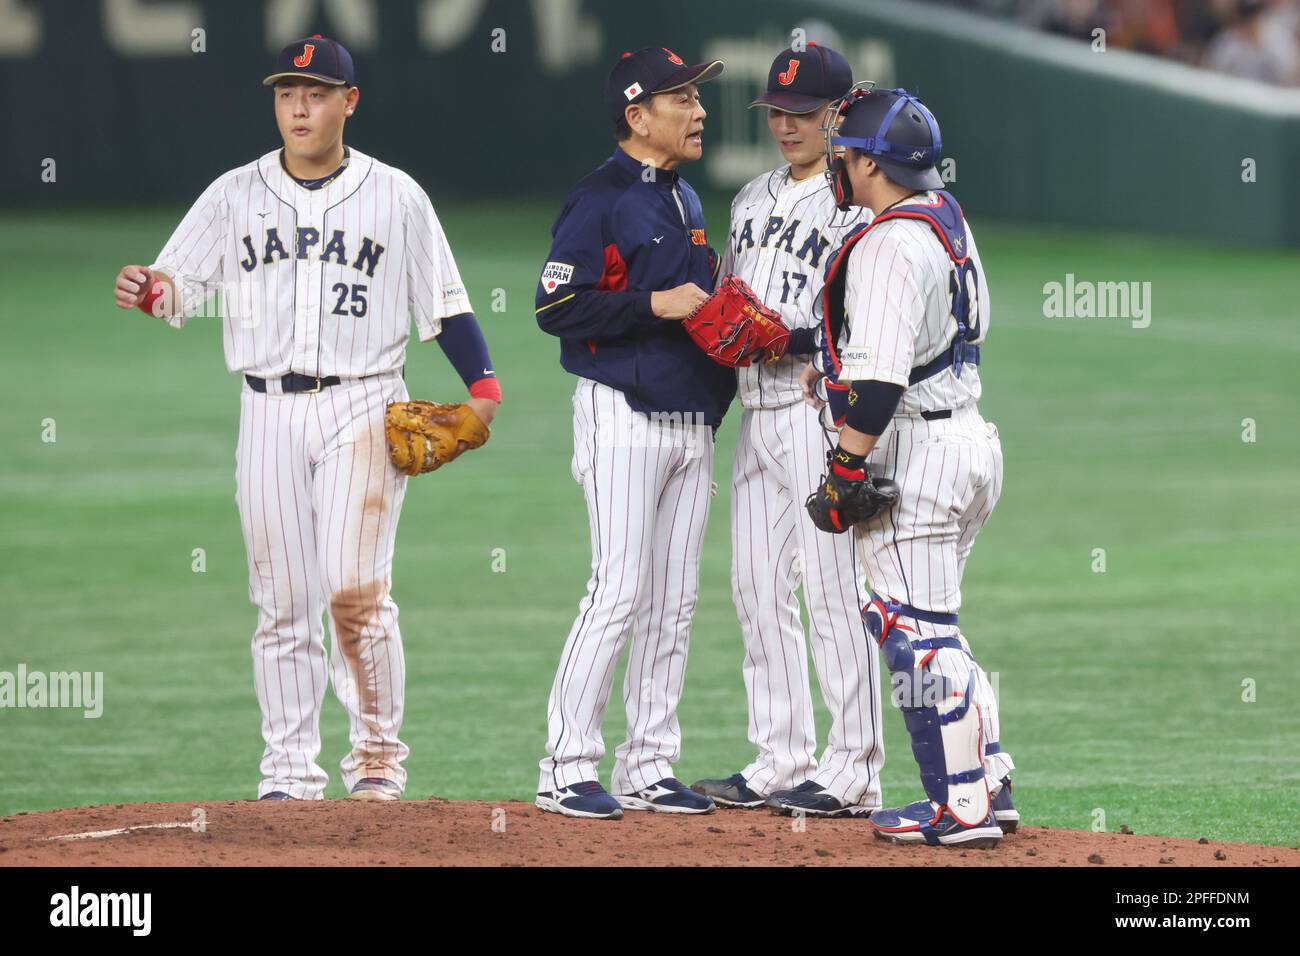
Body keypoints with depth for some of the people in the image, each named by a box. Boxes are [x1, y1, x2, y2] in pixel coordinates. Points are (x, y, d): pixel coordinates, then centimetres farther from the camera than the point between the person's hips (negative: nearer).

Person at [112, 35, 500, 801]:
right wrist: (149, 288, -24)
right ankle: (290, 774, 8)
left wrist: (483, 385, -7)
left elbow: (444, 303, 6)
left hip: (363, 409, -2)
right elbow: (182, 284, 0)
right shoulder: (236, 196, 8)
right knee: (284, 604, 3)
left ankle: (379, 758, 0)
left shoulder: (396, 197, 5)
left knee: (356, 590, -13)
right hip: (270, 413, 2)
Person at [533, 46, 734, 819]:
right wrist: (656, 305, -20)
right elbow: (557, 307, -16)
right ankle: (568, 769, -9)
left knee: (675, 602, 7)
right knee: (621, 592, -13)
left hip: (692, 421, 8)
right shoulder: (601, 200, -9)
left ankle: (650, 767, 12)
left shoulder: (687, 202, 17)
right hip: (625, 416, -8)